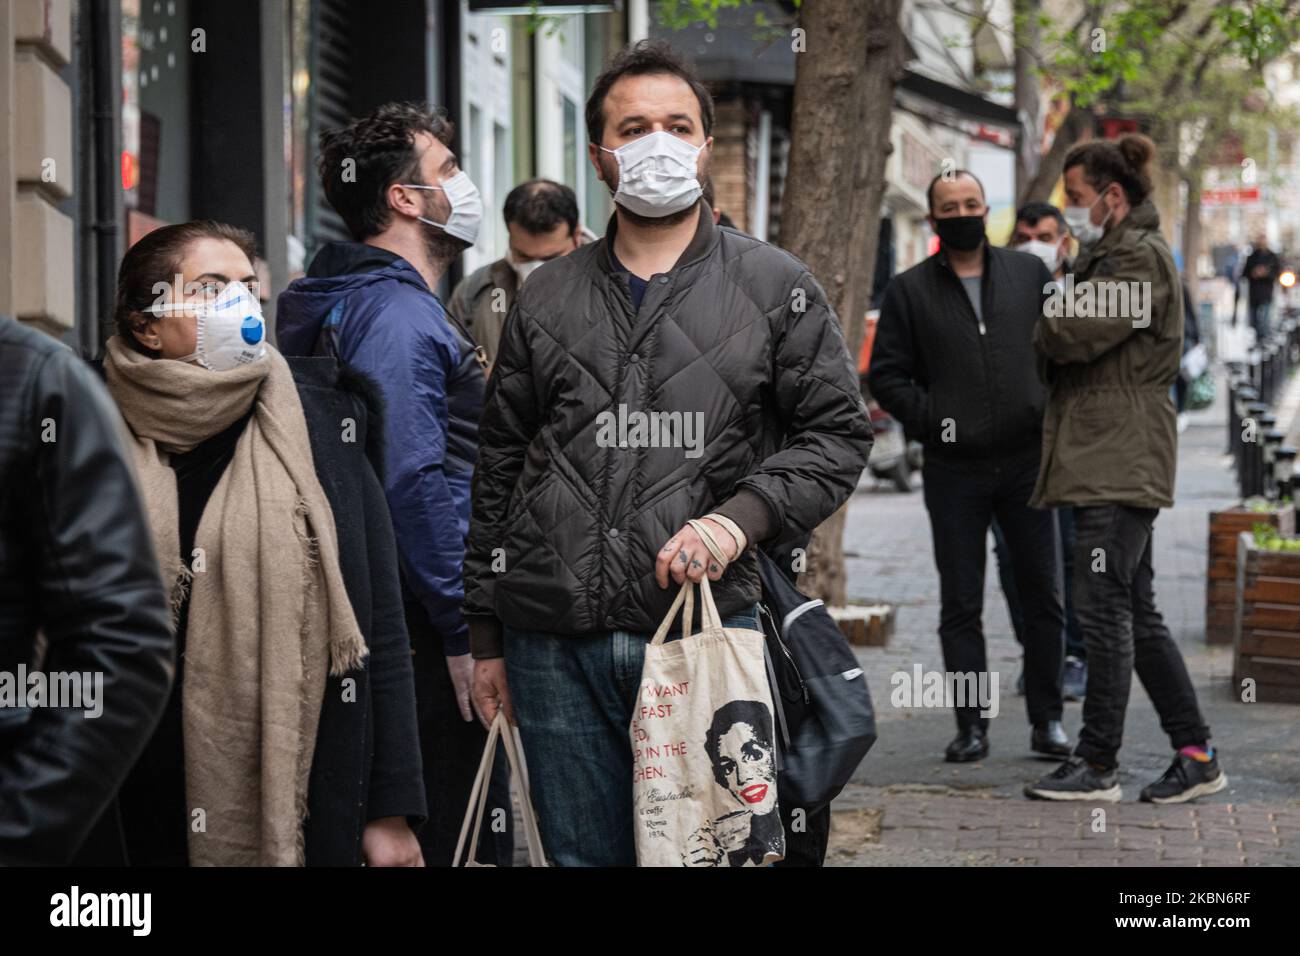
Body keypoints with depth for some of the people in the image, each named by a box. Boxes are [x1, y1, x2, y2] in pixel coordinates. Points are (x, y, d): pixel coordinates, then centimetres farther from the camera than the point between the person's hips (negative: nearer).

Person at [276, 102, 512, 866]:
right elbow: (412, 482, -22)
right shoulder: (397, 313, -14)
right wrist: (466, 629, -21)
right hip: (424, 631, -11)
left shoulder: (398, 304, 20)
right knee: (461, 836, -8)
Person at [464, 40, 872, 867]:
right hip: (555, 646, 2)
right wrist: (486, 635, 13)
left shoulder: (775, 288, 7)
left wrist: (739, 518, -12)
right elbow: (499, 470, 16)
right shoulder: (548, 298, 14)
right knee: (583, 852, 7)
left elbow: (838, 432, 5)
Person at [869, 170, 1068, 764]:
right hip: (954, 470, -1)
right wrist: (934, 421, -10)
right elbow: (886, 375, 3)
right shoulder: (909, 291, 4)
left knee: (1043, 597, 5)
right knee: (961, 605, 3)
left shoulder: (1029, 274, 8)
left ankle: (1047, 720, 14)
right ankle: (972, 728, 8)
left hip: (1026, 462, 1)